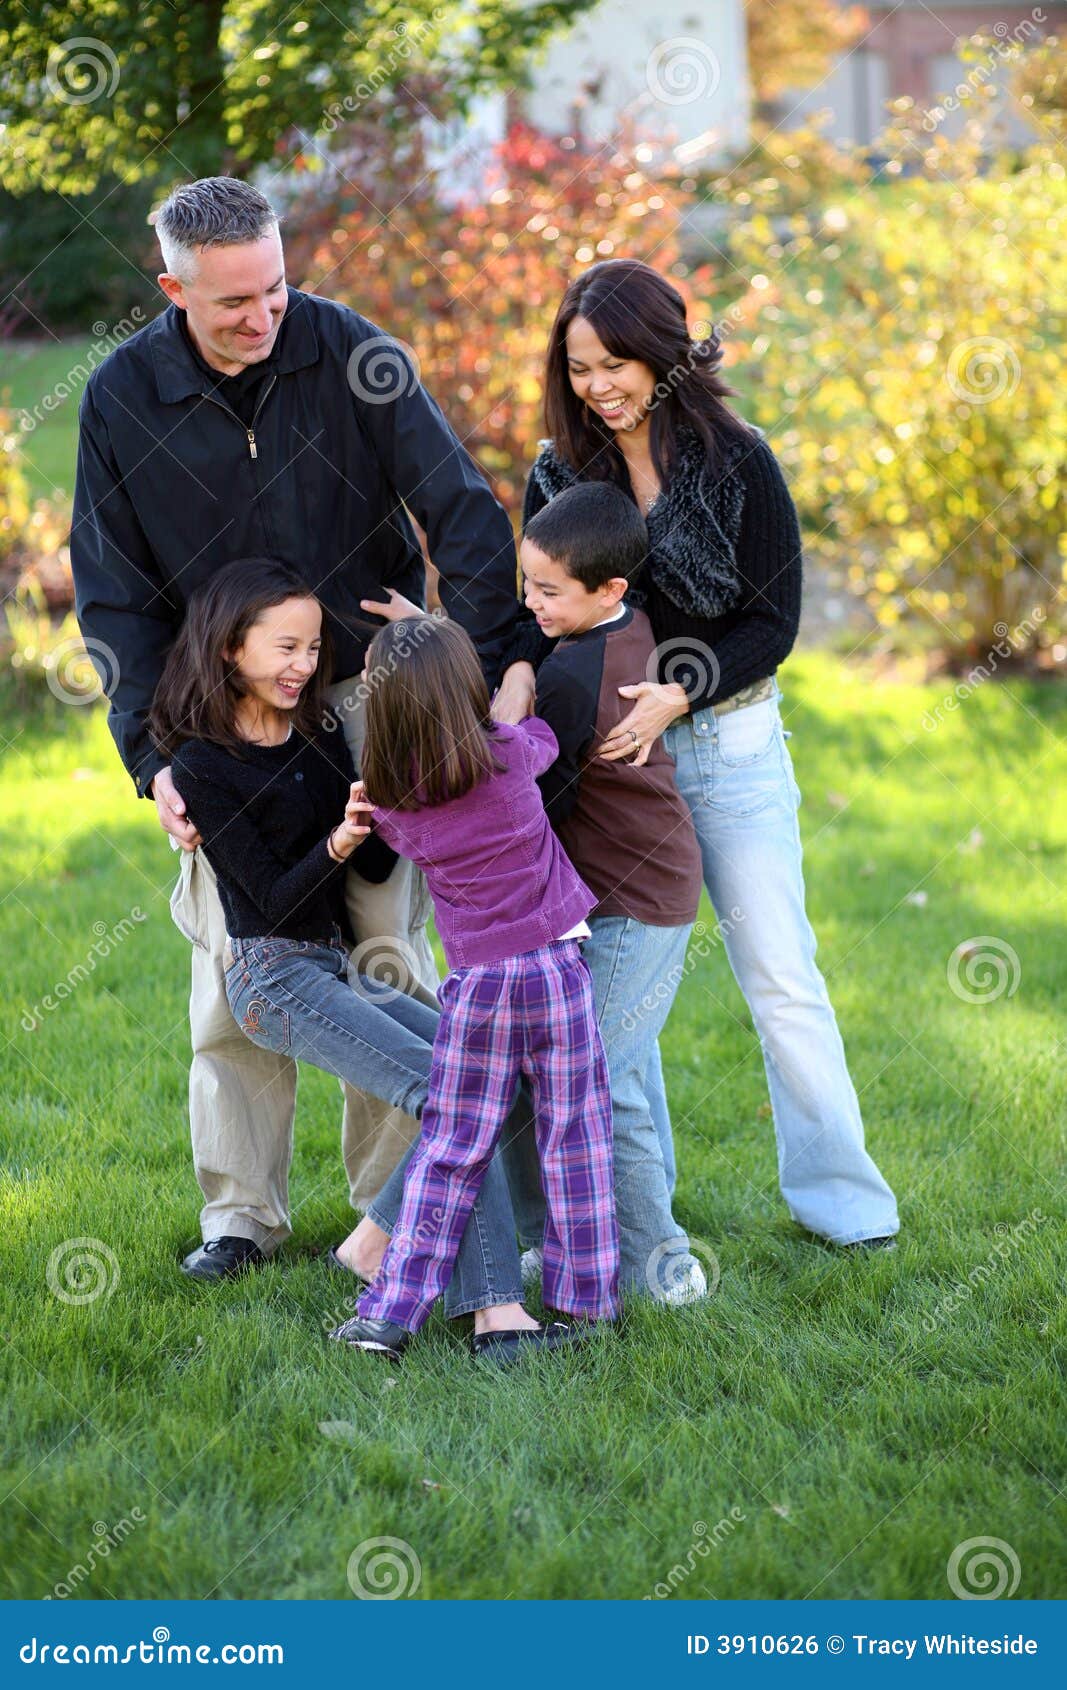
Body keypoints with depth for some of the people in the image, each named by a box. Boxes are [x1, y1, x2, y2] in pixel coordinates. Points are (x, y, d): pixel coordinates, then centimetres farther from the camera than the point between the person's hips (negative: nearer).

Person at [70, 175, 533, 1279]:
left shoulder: (349, 354, -9)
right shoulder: (122, 398, -6)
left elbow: (462, 516, -8)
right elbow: (116, 596, -1)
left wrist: (489, 673, -17)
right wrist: (151, 757, -9)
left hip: (367, 691, -1)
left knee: (388, 944, -2)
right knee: (232, 960, 1)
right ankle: (242, 1209, 13)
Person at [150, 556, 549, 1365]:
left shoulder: (319, 733, 12)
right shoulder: (202, 766, -8)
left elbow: (379, 866, 8)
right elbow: (271, 895, -12)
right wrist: (334, 845, -30)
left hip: (339, 966, 7)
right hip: (275, 976, -7)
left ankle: (496, 1313, -18)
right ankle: (379, 1245, -4)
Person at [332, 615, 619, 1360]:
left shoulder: (393, 804, -4)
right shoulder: (511, 757, -8)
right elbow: (542, 732, 14)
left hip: (476, 986, 1)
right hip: (555, 969, -1)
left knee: (449, 1152, 7)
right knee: (574, 1144, 9)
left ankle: (389, 1312, 4)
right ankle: (580, 1301, 14)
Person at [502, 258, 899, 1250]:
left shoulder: (737, 463, -9)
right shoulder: (558, 475, 1)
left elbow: (774, 621, -10)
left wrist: (677, 694, -23)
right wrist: (520, 668, -17)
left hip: (730, 740, -3)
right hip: (605, 748, 3)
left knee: (779, 974, 0)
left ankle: (833, 1191, 12)